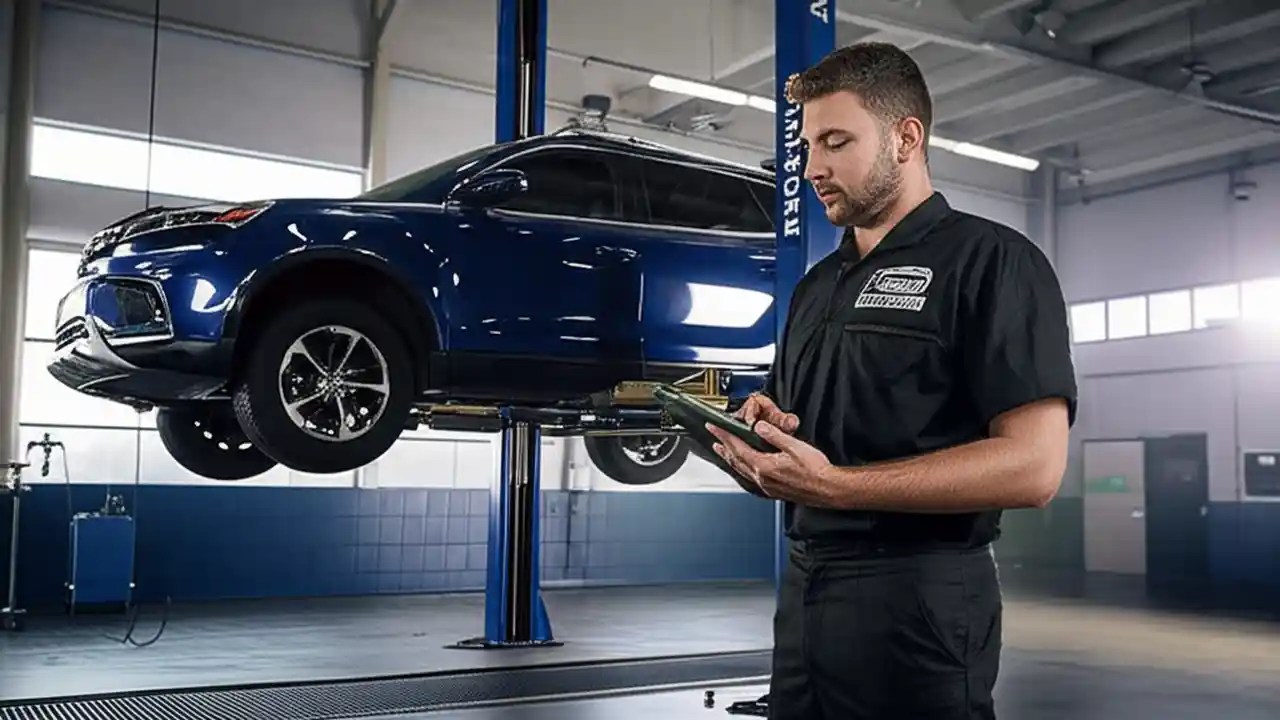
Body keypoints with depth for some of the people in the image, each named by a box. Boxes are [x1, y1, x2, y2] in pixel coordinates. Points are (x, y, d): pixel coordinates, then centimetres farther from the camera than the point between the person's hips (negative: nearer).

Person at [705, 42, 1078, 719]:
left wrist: (832, 486, -23)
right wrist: (755, 430, -3)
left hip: (916, 603, -7)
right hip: (802, 588, 7)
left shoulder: (990, 259, -7)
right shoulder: (816, 284, 17)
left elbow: (1032, 465, -17)